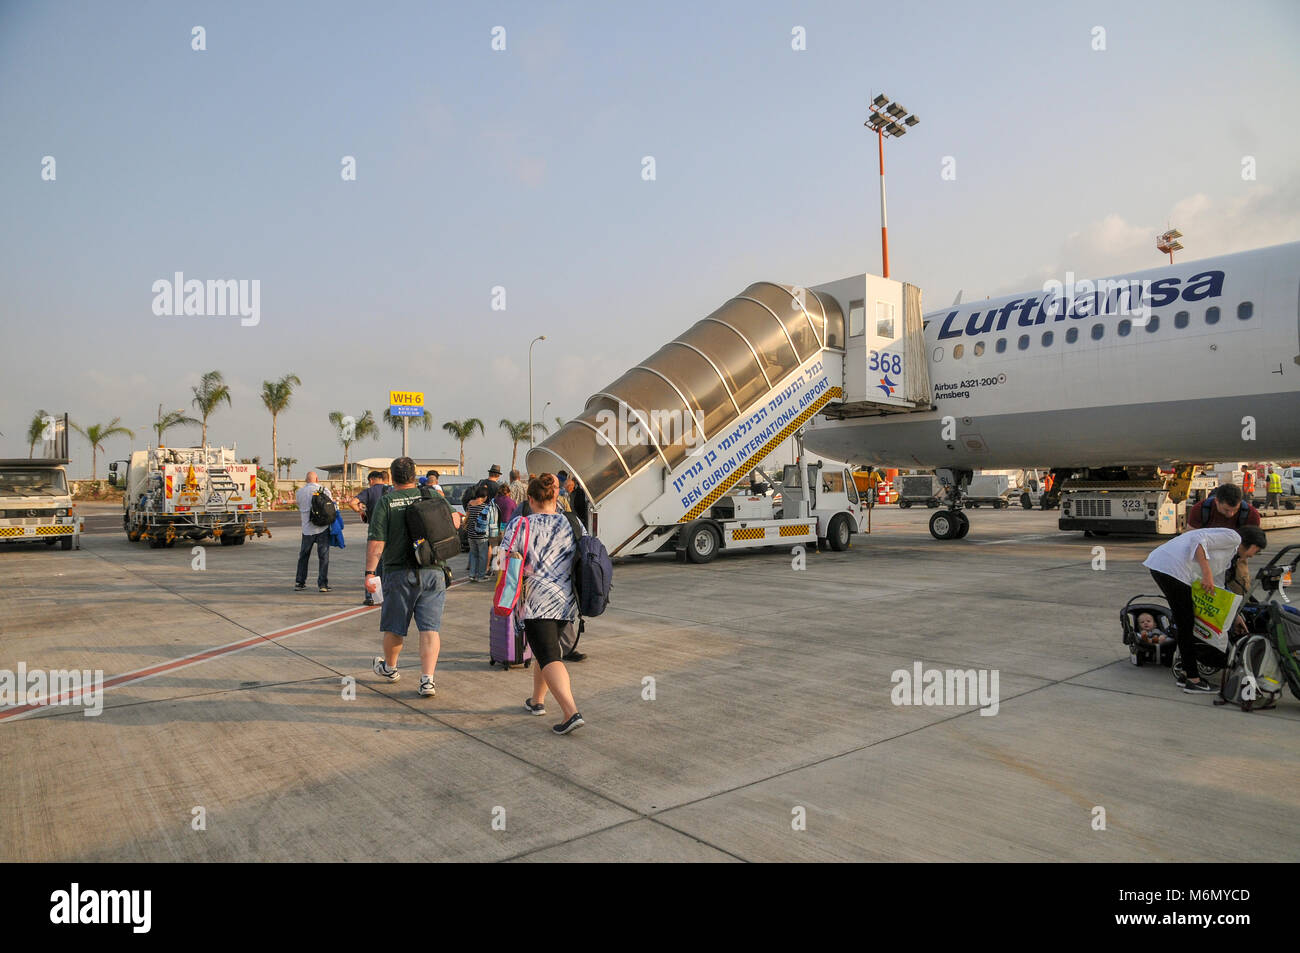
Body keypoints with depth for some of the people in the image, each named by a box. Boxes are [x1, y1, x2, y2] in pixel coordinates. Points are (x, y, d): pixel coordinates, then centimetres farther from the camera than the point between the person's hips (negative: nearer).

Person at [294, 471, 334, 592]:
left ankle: (299, 583, 17)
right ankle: (322, 584, -2)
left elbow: (299, 510, 12)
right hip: (322, 527, -3)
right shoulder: (324, 490, -4)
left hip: (307, 529, 3)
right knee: (323, 557, 1)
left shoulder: (299, 492, 6)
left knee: (303, 556, 14)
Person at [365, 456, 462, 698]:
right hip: (432, 572, 1)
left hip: (399, 572, -1)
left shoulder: (385, 502, -5)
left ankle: (389, 667, 39)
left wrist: (370, 573, -5)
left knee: (394, 627, 17)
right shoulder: (432, 496, 1)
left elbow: (376, 543, -10)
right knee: (430, 628, 1)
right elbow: (455, 522, 2)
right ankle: (427, 680, -6)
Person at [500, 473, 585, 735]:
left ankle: (571, 712, -22)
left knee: (549, 657, -8)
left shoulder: (520, 525, -4)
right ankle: (537, 701, 37)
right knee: (546, 649, 24)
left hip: (537, 600, -5)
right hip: (566, 601, 6)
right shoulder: (572, 525, 7)